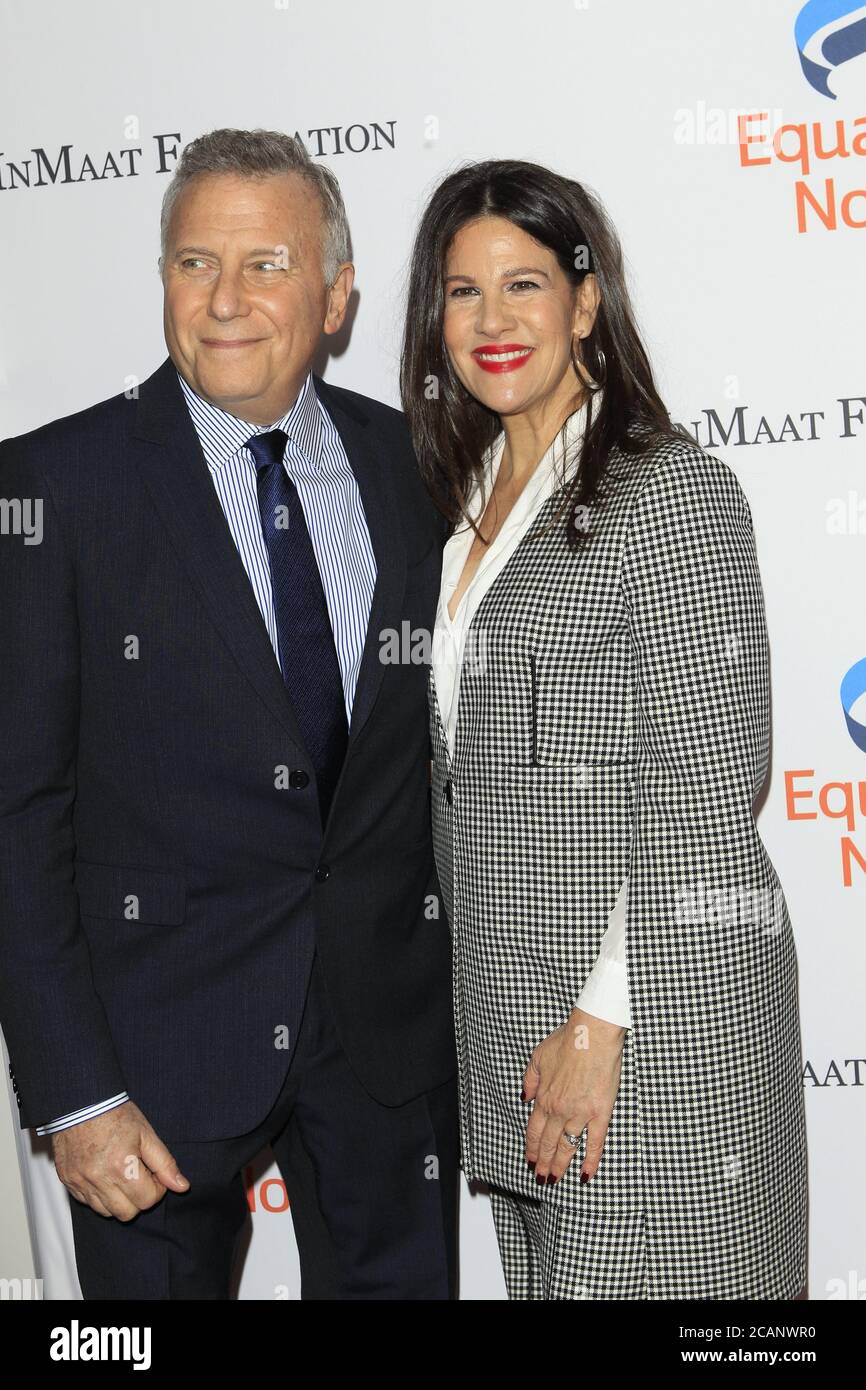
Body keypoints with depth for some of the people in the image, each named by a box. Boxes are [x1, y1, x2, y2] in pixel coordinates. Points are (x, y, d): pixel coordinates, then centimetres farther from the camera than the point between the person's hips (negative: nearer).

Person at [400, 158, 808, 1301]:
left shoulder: (674, 491, -12)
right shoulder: (464, 498, 11)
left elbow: (710, 787, -16)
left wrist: (602, 1020, -18)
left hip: (650, 1001, -7)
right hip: (506, 1001, 7)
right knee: (549, 1277, 17)